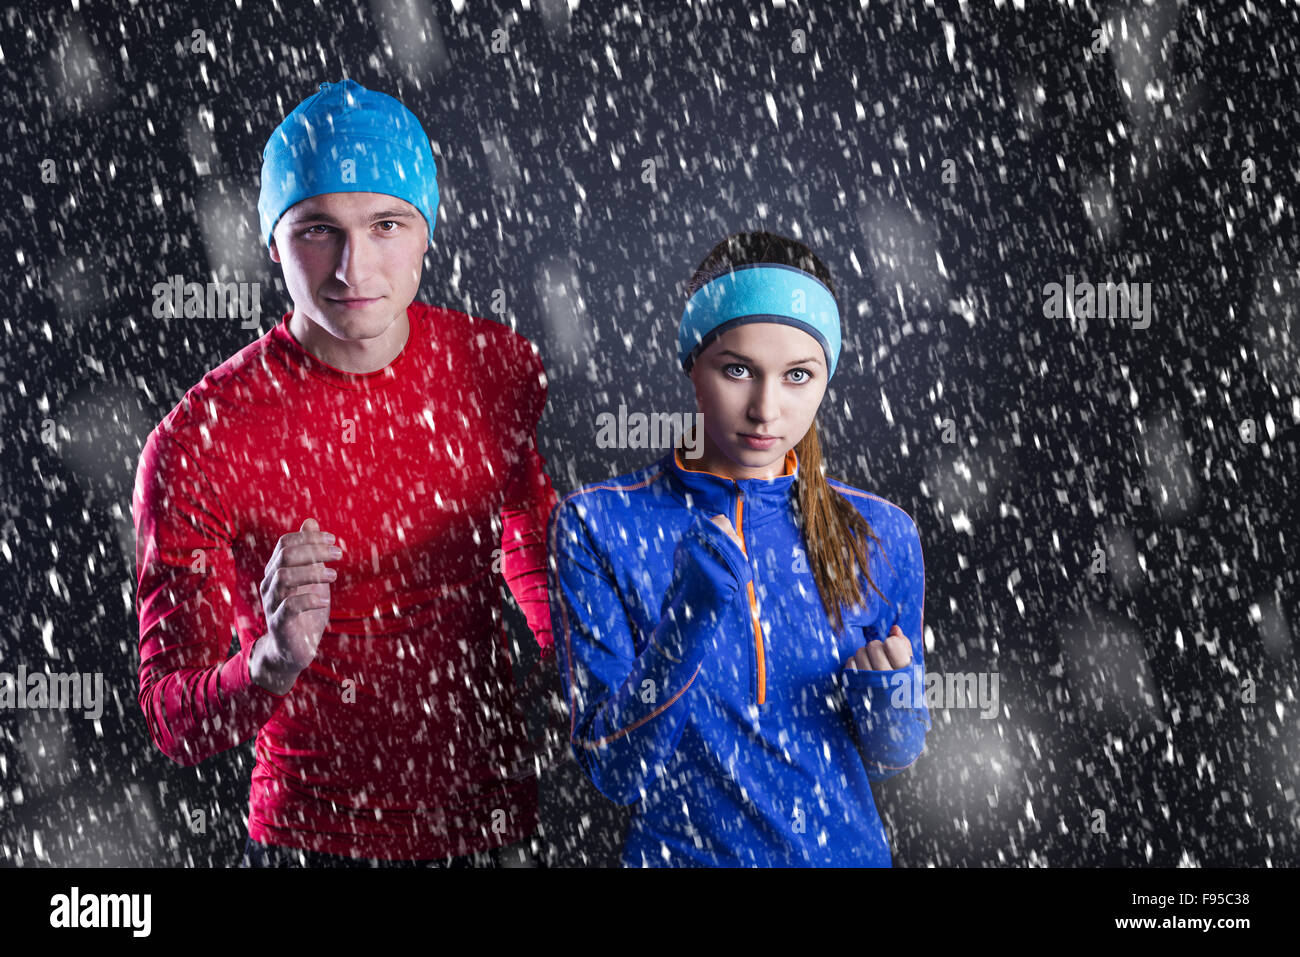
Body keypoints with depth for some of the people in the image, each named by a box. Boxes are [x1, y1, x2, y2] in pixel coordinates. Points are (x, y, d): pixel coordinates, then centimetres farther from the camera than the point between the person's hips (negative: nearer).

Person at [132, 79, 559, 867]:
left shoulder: (502, 369, -7)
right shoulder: (197, 445, -17)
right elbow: (172, 721, -15)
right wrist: (273, 663, -33)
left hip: (496, 820, 3)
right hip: (313, 837, -3)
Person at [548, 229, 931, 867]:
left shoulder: (880, 536, -6)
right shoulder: (596, 526, -14)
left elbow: (888, 759, 2)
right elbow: (614, 771, -16)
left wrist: (888, 695, -18)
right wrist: (688, 624, -29)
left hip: (847, 850, 2)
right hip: (676, 851, -2)